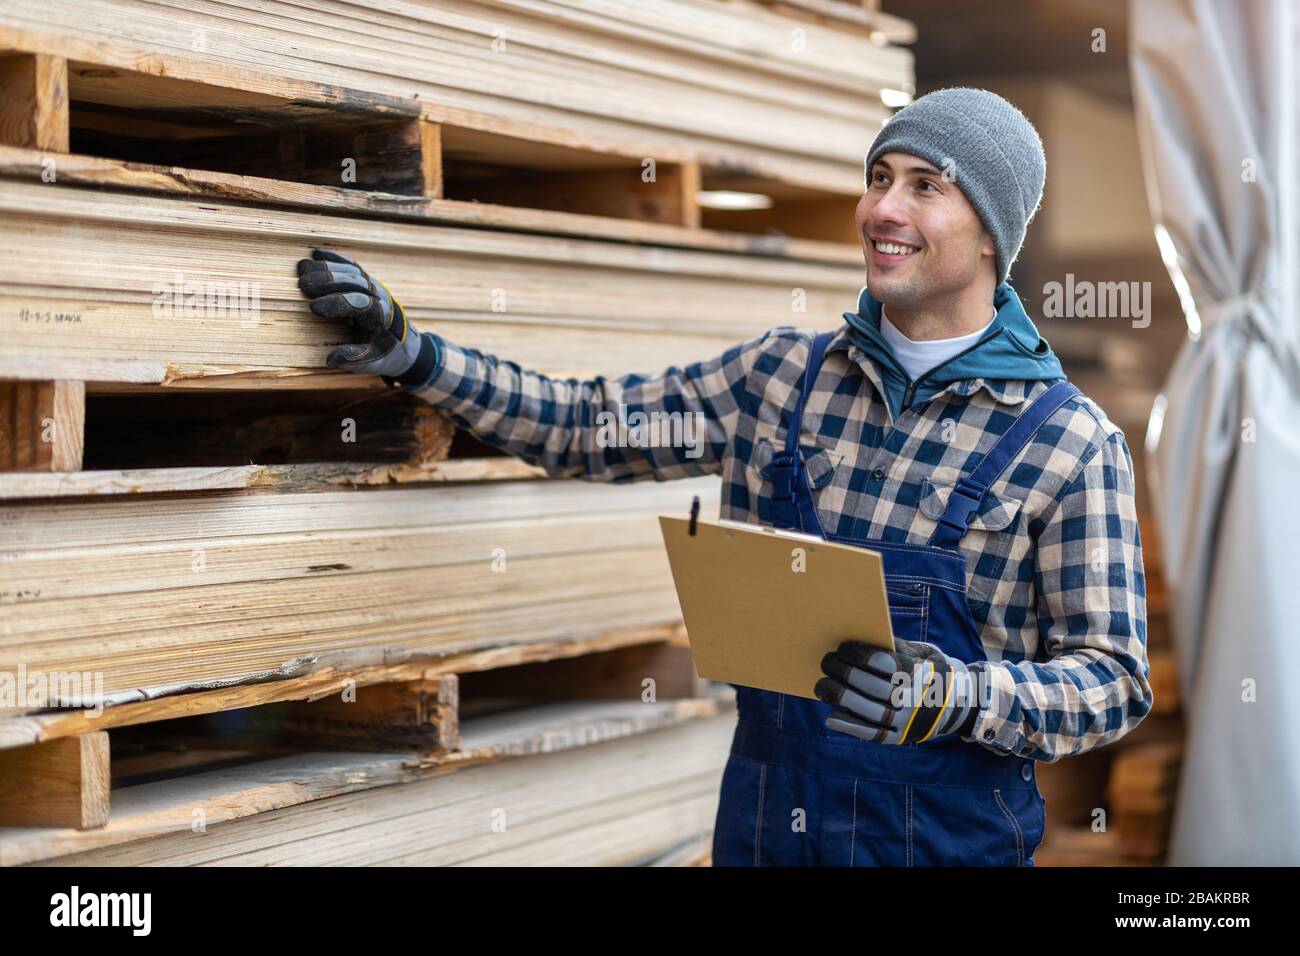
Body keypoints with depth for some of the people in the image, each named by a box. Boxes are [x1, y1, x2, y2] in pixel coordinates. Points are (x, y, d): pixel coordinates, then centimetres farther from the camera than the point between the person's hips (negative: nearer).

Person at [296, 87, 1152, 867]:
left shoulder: (1070, 442, -9)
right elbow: (588, 426, 11)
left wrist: (953, 696, -26)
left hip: (949, 835, -4)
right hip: (760, 825, 4)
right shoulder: (783, 376, 4)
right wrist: (413, 356, 1)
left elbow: (1114, 682, -9)